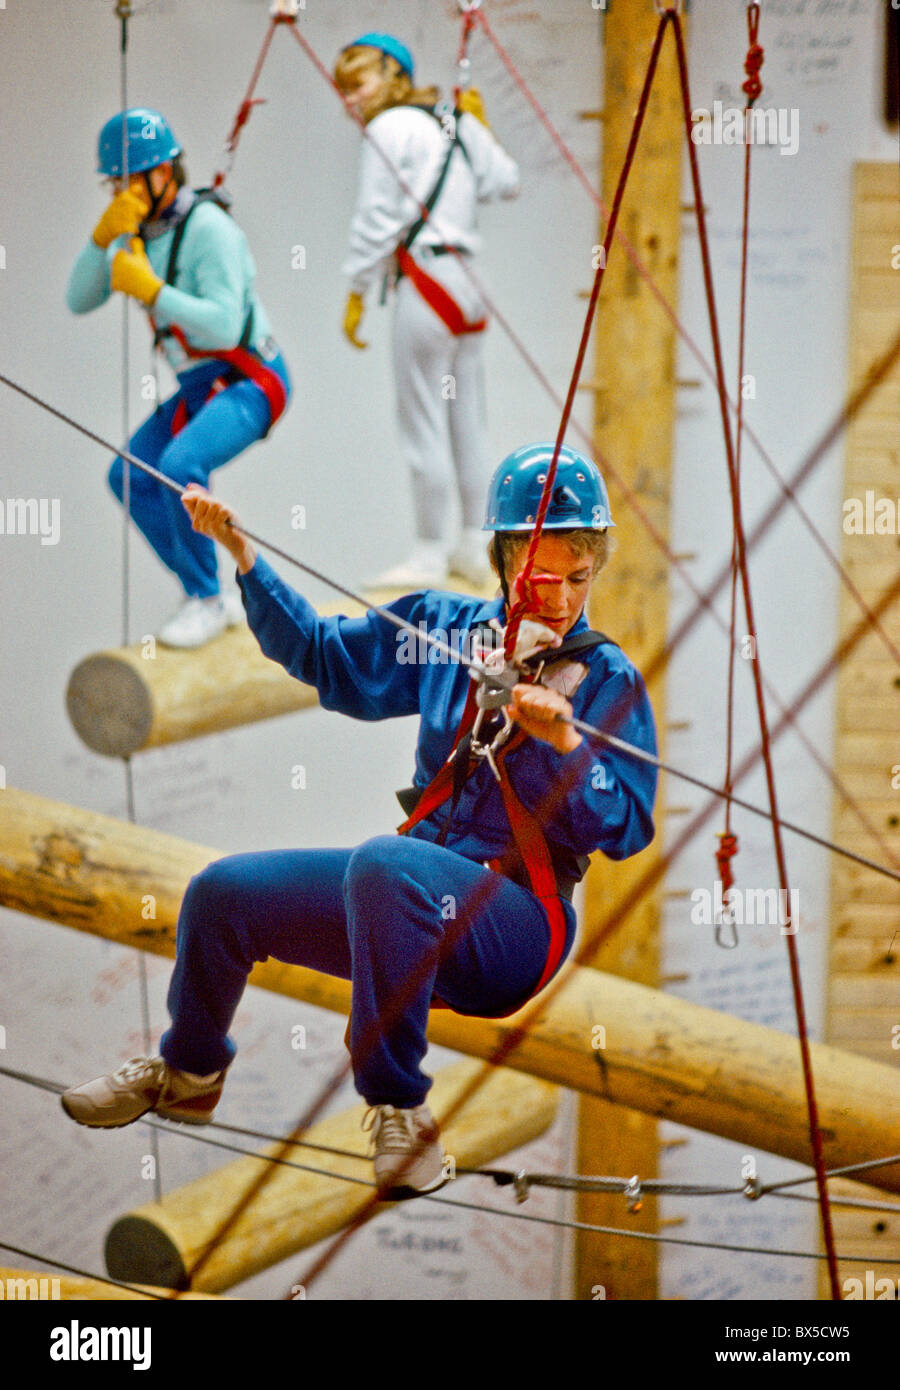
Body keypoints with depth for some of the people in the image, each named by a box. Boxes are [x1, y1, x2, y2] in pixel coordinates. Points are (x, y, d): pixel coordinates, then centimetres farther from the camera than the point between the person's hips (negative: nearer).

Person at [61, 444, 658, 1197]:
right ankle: (188, 1073, 31)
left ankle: (401, 1108, -27)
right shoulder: (447, 628, 8)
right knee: (223, 891, 1)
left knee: (384, 861, -37)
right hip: (411, 889, 6)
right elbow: (320, 653, 18)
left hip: (517, 920, -6)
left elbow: (626, 830, -13)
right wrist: (242, 552, 11)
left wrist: (564, 744, -28)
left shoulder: (609, 679, -6)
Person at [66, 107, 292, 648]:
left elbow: (224, 326, -30)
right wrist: (105, 235, -14)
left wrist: (148, 288, -30)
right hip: (198, 385, 10)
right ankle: (209, 597, 14)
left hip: (249, 381, -10)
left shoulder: (208, 227, -21)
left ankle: (205, 600, -13)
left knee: (181, 465, -29)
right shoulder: (140, 229, 5)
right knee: (130, 477, 7)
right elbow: (79, 301, 0)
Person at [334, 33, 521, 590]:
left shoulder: (389, 128, -6)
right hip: (465, 278, 8)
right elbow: (508, 181, 19)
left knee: (423, 419, -4)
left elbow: (377, 220, -9)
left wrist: (357, 292, -3)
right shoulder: (458, 124, 14)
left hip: (423, 280, -8)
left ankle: (430, 554, -1)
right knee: (467, 418, 11)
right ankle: (475, 547, 16)